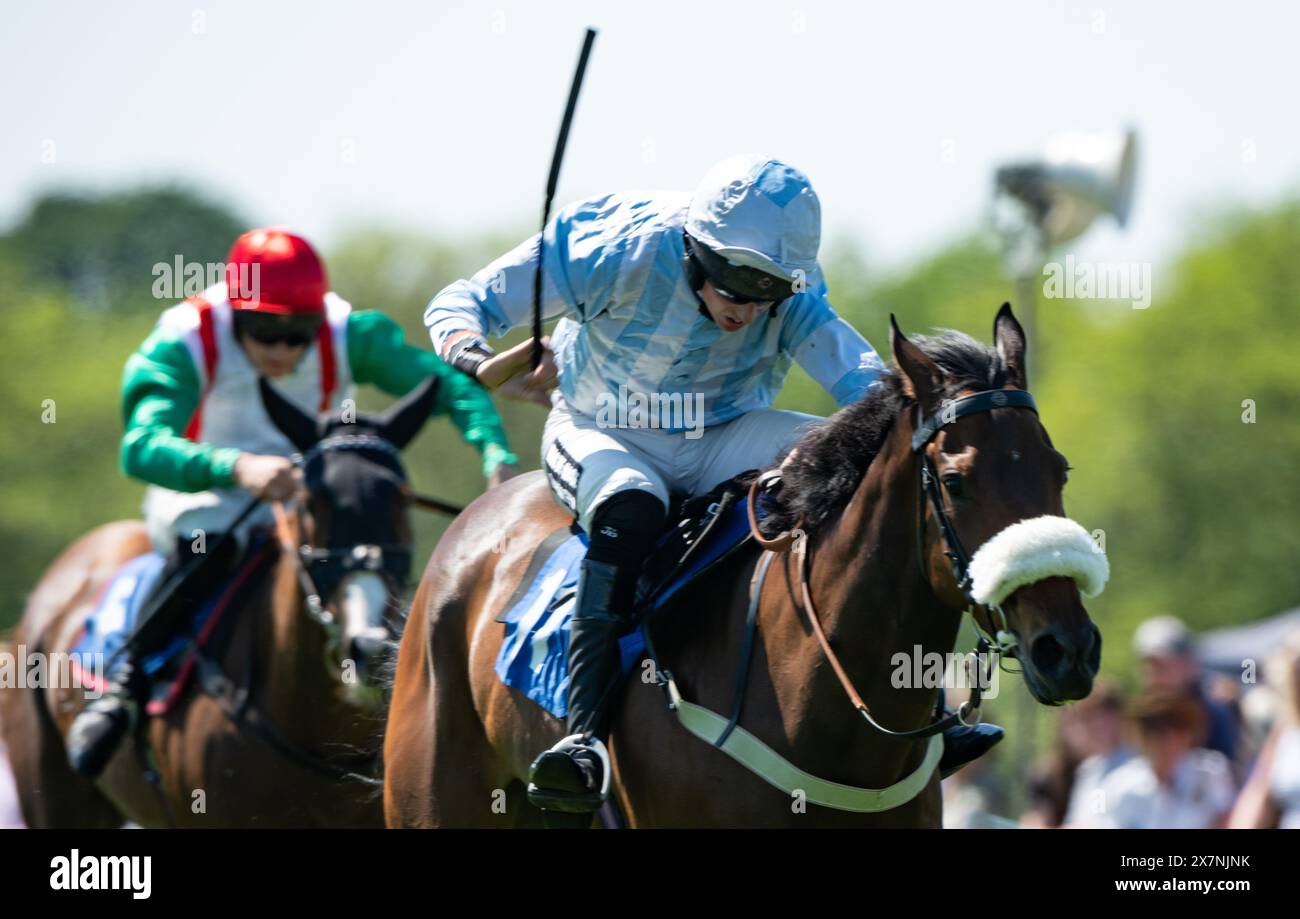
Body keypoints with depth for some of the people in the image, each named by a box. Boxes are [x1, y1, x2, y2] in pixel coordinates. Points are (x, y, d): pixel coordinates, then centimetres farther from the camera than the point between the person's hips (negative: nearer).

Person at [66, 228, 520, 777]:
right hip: (203, 493, -3)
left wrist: (496, 453, -39)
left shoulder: (348, 337, -16)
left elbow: (449, 386, -19)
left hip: (309, 494, 3)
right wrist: (235, 468, -57)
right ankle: (121, 685, -26)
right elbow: (142, 448, -39)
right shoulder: (183, 349, -24)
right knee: (208, 541, -37)